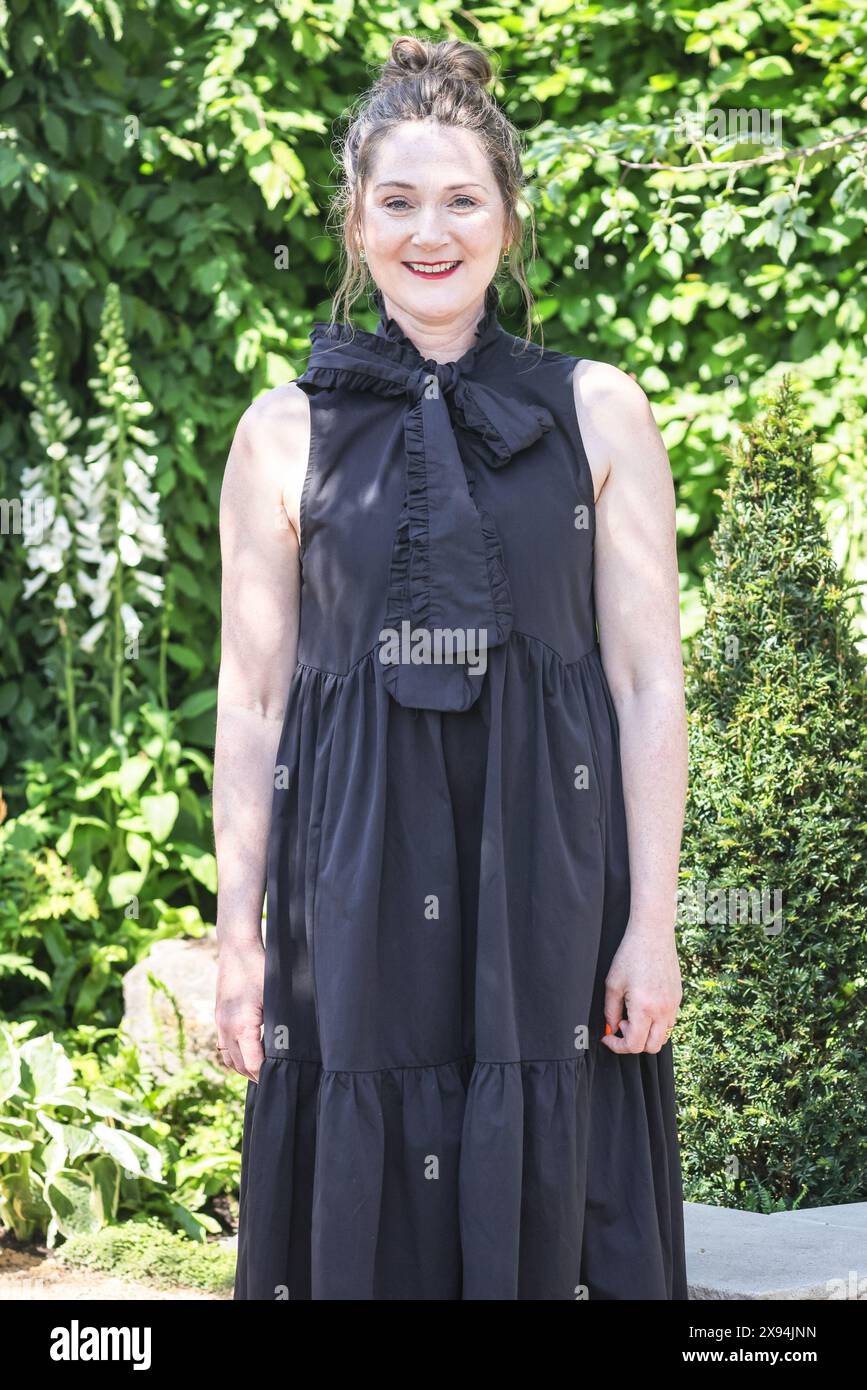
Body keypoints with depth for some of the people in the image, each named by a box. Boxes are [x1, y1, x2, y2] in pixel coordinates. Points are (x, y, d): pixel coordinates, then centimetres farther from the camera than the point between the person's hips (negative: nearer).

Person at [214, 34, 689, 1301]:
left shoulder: (598, 412, 5)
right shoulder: (285, 433, 7)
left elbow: (649, 682, 2)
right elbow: (251, 703, 6)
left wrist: (653, 922, -4)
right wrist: (237, 932, 1)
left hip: (551, 878, 0)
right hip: (359, 895, 0)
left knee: (545, 1197, 2)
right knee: (369, 1207, 2)